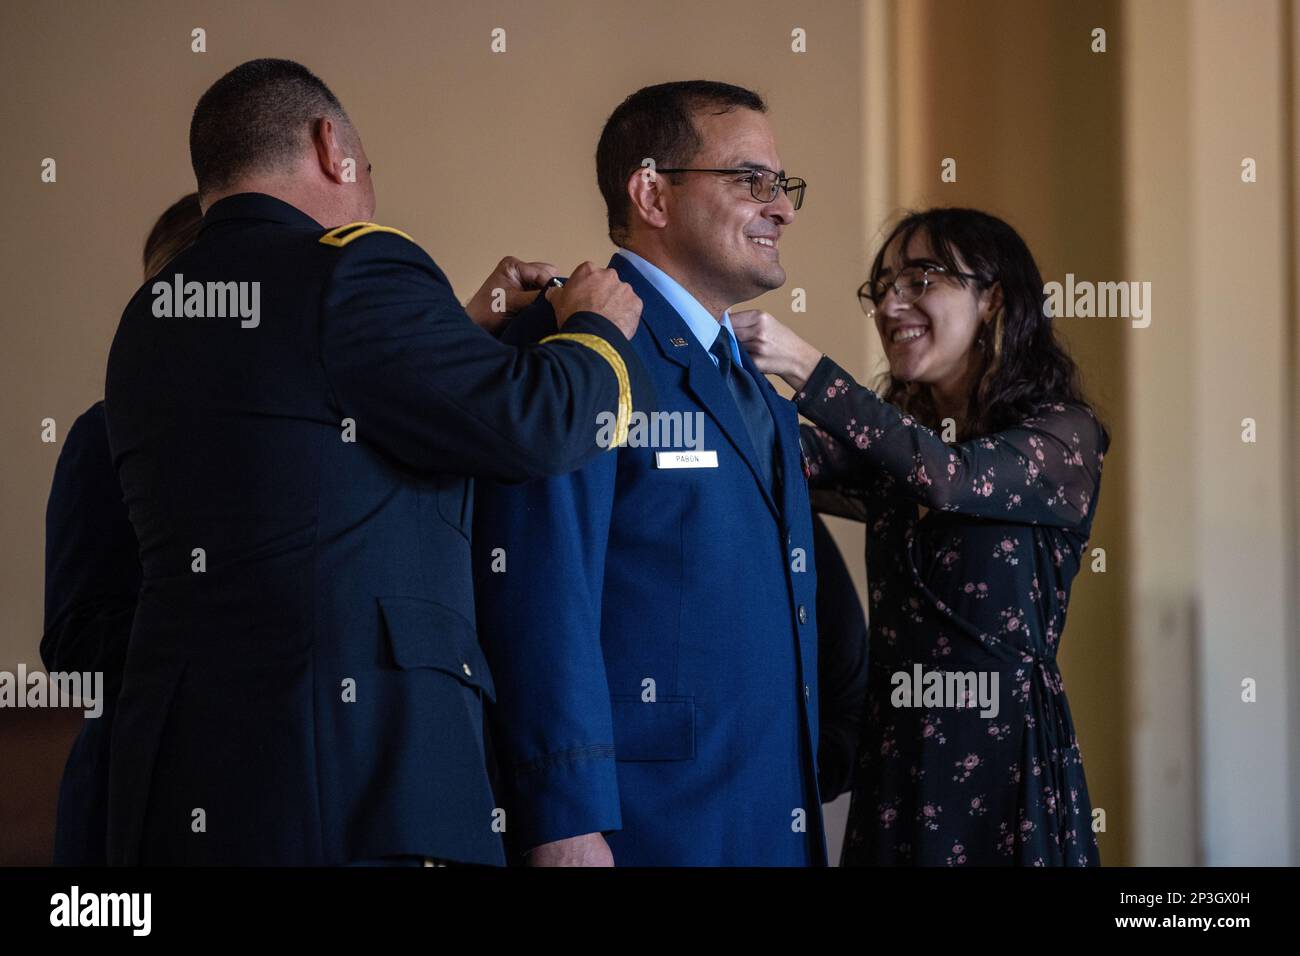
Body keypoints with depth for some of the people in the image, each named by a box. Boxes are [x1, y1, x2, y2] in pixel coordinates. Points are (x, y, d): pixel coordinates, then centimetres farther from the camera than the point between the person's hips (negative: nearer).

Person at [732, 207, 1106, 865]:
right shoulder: (887, 448, 14)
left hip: (1006, 758, -5)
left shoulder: (1064, 434, -4)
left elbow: (950, 475, -21)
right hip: (894, 755, 5)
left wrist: (805, 369, -24)